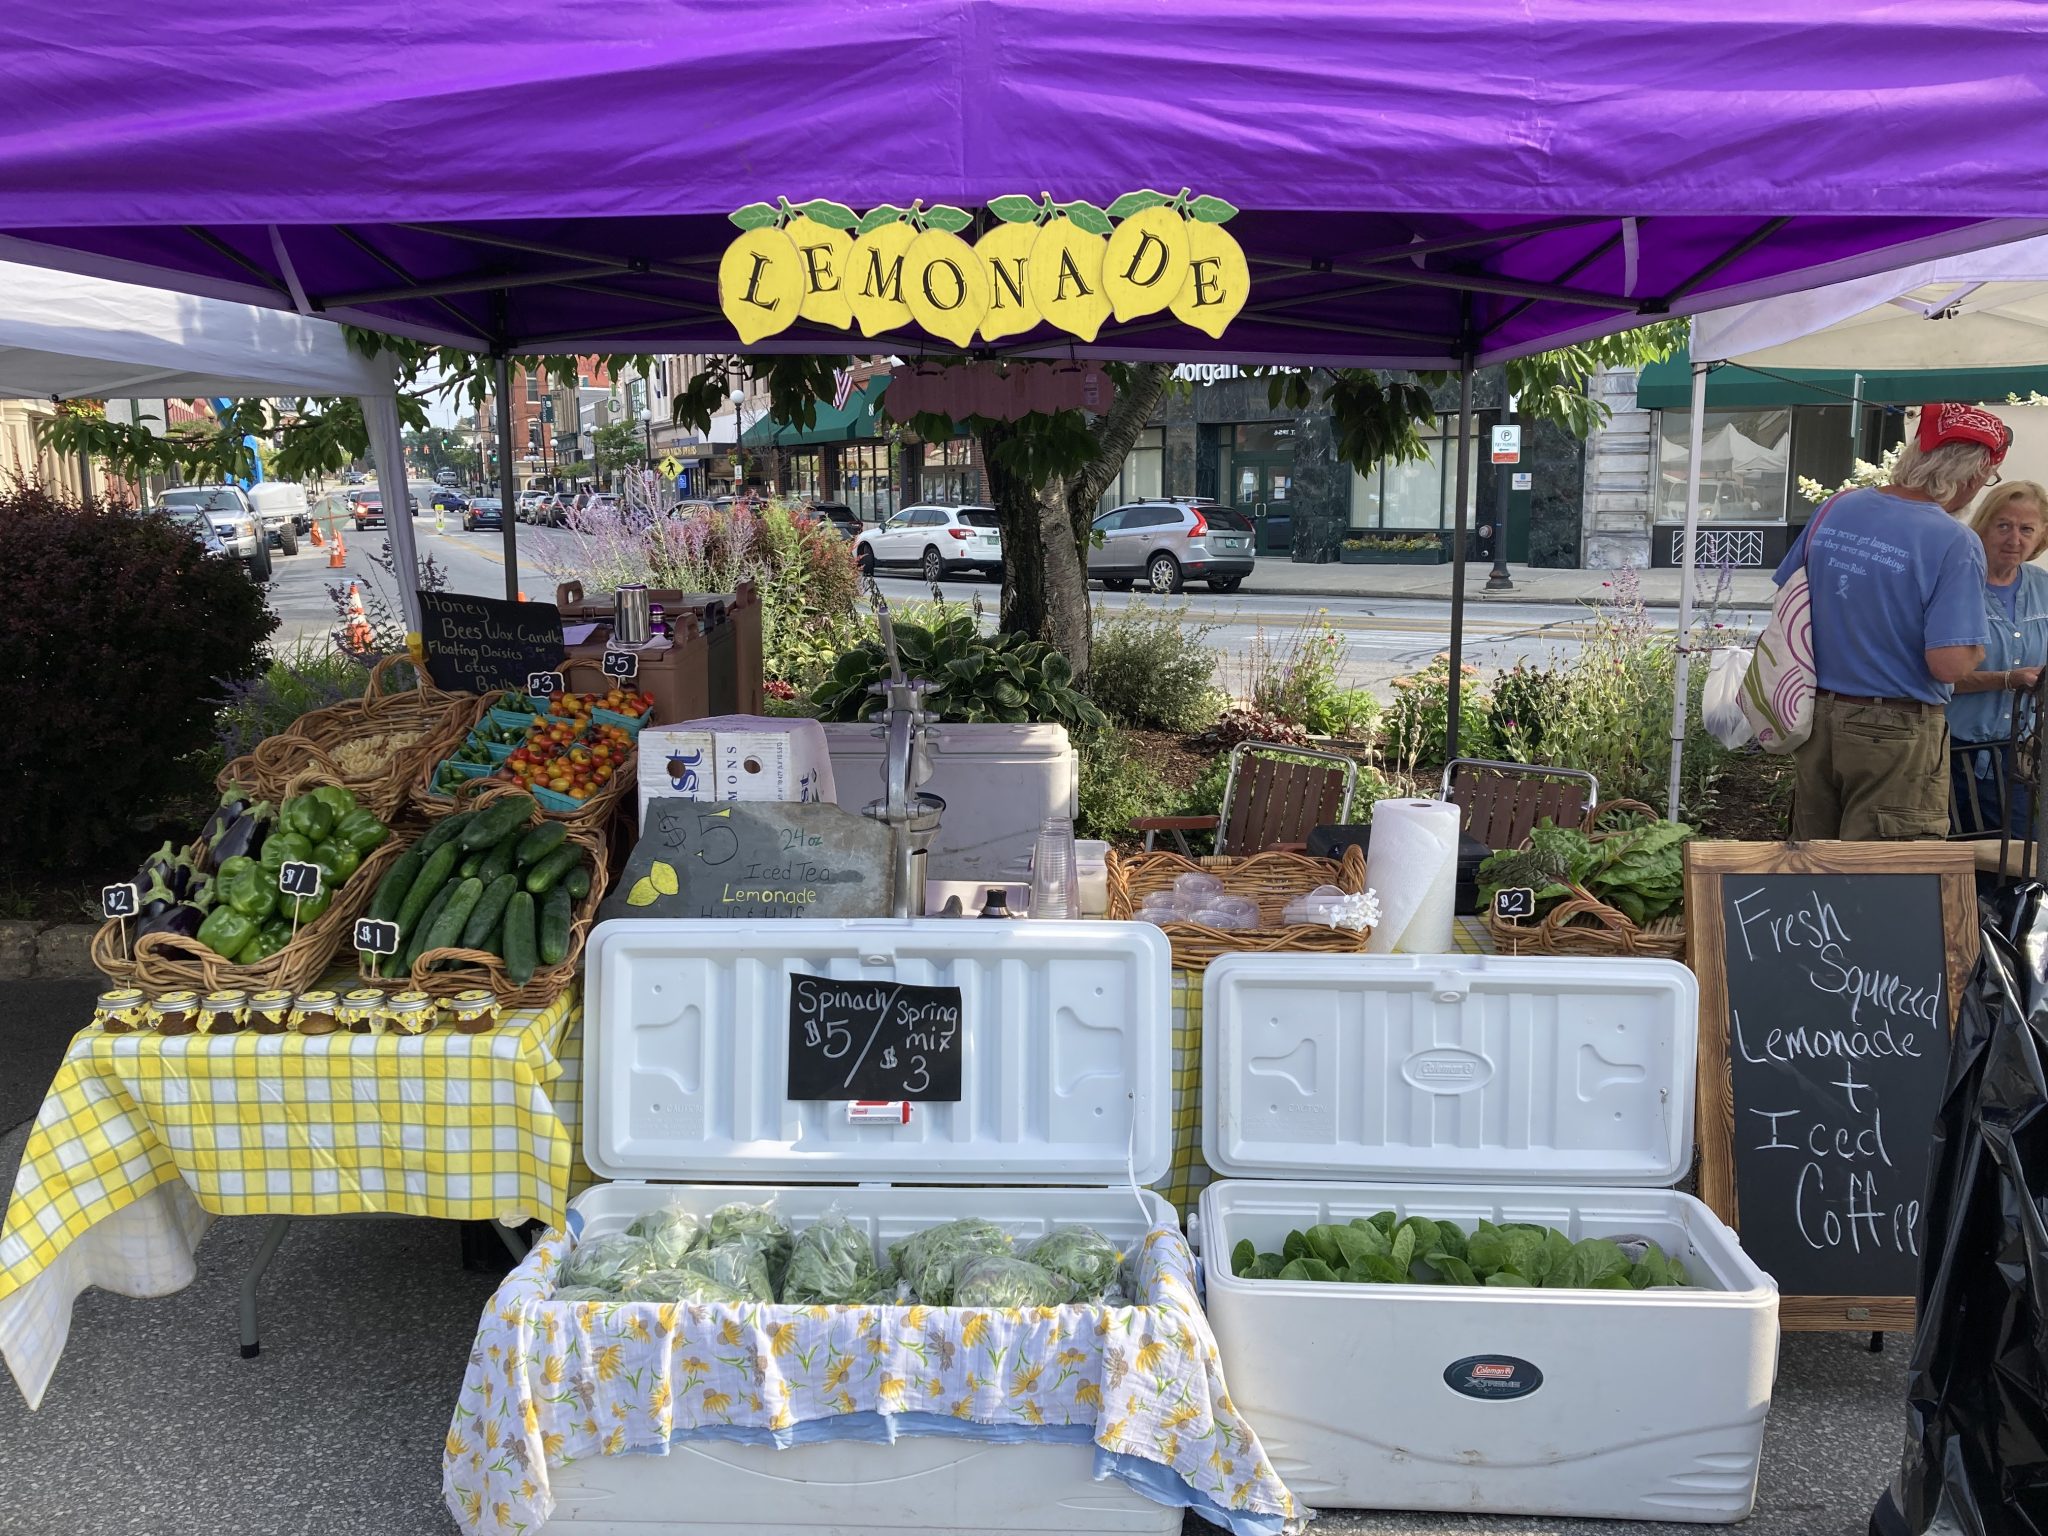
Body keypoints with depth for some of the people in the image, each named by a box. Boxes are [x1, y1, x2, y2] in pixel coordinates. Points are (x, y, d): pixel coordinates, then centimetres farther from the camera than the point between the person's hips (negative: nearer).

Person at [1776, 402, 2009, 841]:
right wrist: (1977, 649, 0)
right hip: (1896, 734, -6)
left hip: (1816, 717, 6)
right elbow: (1949, 665, -21)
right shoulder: (1955, 544, -17)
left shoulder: (1836, 508, 1)